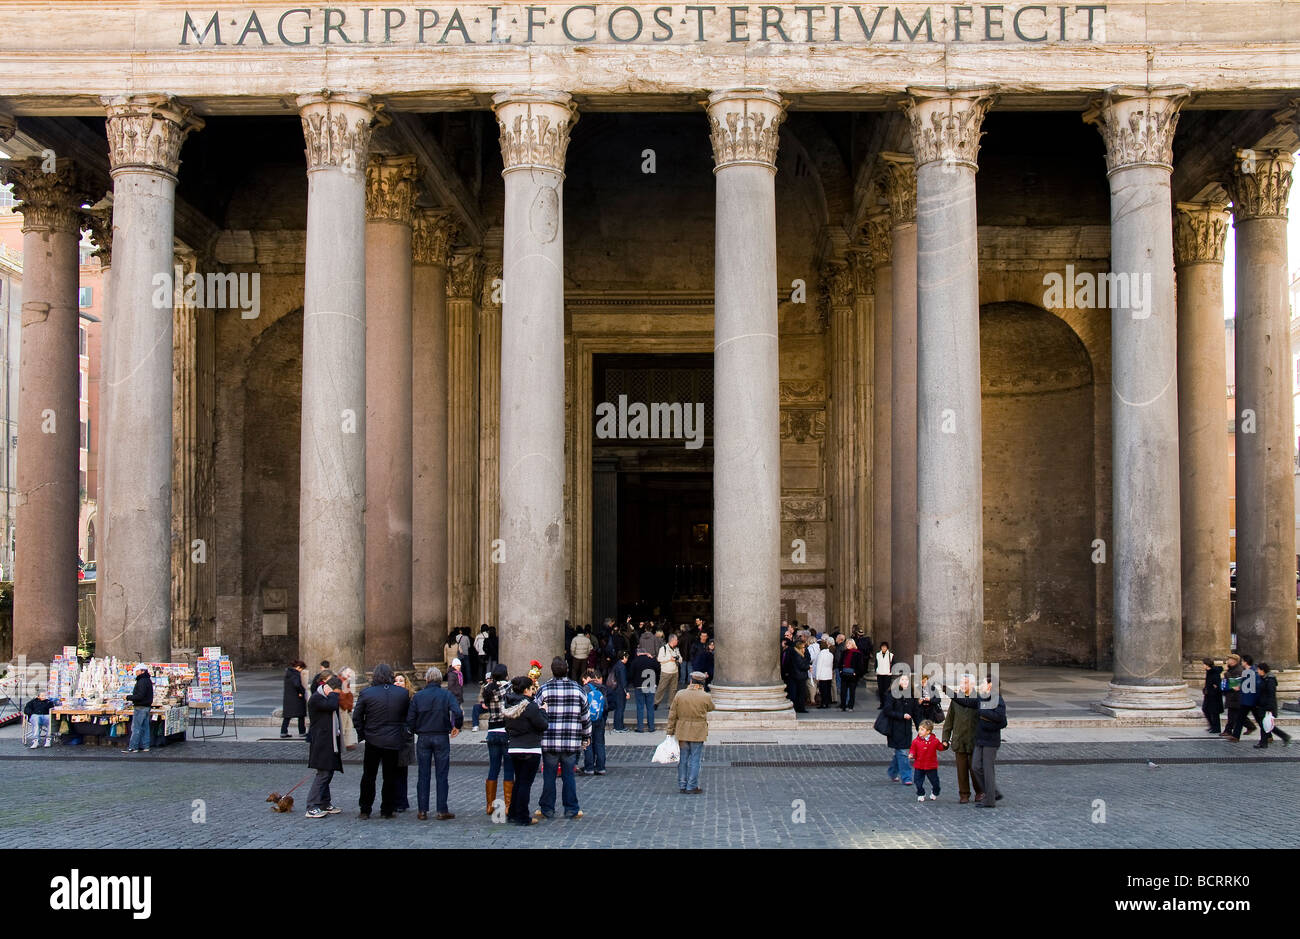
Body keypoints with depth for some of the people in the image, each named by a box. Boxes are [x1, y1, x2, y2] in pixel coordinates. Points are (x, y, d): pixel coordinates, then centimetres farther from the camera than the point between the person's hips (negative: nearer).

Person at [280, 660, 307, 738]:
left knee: (287, 716, 10)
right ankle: (302, 732, 15)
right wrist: (301, 692, -18)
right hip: (296, 699, -7)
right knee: (301, 715, 8)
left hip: (287, 698, 7)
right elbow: (297, 684, -33)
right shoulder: (296, 674, -18)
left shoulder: (287, 672, 9)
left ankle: (283, 732, 5)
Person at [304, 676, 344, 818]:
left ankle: (325, 804, 21)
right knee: (323, 773, -11)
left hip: (330, 742, 10)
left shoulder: (327, 697, 16)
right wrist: (333, 693, -15)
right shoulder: (316, 698, -14)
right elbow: (332, 705, -27)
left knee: (327, 773, 13)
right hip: (321, 743, -10)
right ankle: (312, 808, -10)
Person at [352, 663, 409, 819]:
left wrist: (362, 734, 9)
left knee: (368, 776, 11)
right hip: (394, 741, 0)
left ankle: (365, 810, 13)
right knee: (390, 777, 9)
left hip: (373, 741, 0)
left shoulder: (366, 694, -8)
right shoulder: (403, 694, -5)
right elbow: (408, 716, 4)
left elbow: (356, 717, -3)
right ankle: (386, 810, 11)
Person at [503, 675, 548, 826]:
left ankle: (512, 814, 25)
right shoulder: (530, 706, -18)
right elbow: (543, 725, -15)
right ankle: (522, 817, 5)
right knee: (525, 783, 0)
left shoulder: (510, 705, 5)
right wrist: (542, 710, 0)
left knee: (518, 781, 19)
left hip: (514, 749, 7)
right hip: (530, 750, -7)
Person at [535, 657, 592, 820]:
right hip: (572, 742, 1)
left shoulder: (544, 690, -4)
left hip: (549, 741, -1)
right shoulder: (577, 689, 1)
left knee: (549, 776, 7)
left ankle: (547, 809, 13)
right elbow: (585, 716, 6)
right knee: (569, 775, 8)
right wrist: (586, 737, 17)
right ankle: (571, 809, 11)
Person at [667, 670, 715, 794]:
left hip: (682, 733, 3)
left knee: (683, 759, 12)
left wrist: (670, 732, 7)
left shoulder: (680, 695, -3)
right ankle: (692, 787, 5)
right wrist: (702, 690, 13)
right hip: (698, 733, -3)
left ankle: (682, 786, 18)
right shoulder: (706, 697, -10)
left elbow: (672, 716, 0)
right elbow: (711, 707, 12)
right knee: (695, 760, 4)